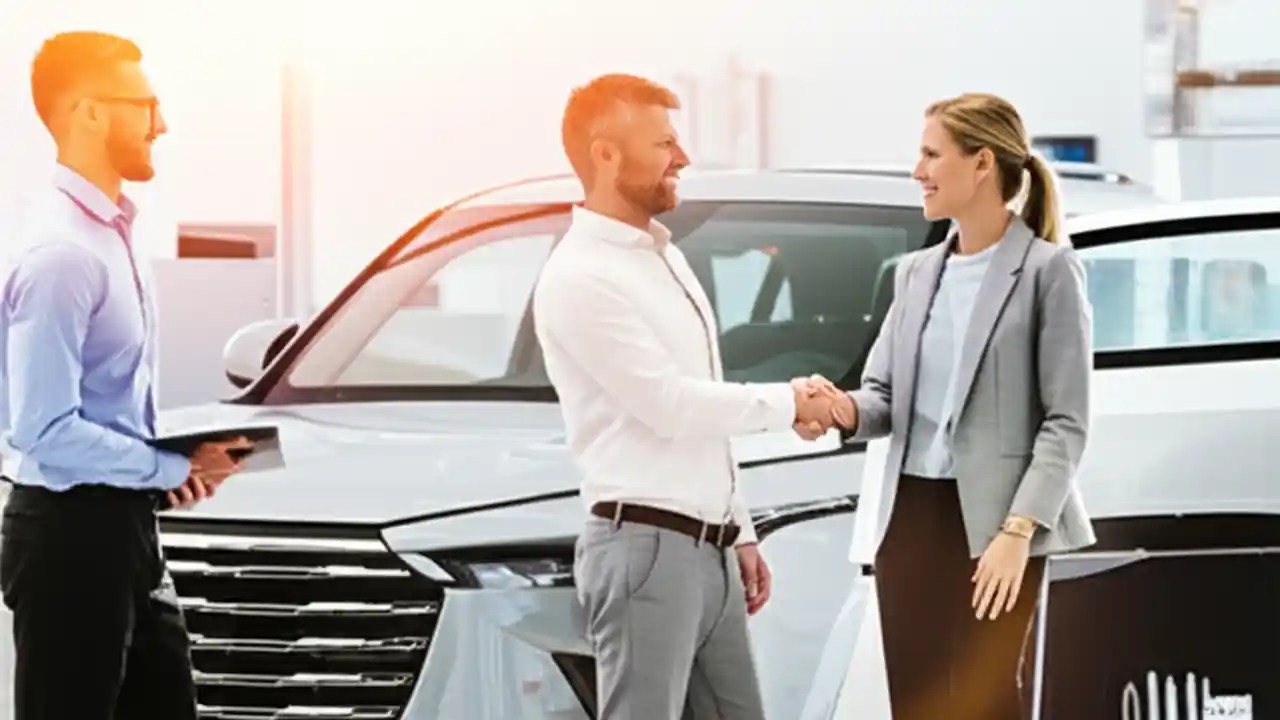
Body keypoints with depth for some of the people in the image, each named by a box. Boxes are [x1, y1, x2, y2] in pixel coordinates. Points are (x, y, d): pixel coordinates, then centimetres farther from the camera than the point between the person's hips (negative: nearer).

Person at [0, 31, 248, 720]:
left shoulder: (110, 232, 10)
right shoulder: (60, 254, -20)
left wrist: (180, 462, 3)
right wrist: (176, 468, -16)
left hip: (121, 528, 10)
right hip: (70, 536, -10)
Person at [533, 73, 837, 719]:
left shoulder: (664, 256, 18)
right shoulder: (580, 277, -12)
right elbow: (672, 407, -16)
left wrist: (739, 533, 21)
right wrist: (787, 404, -3)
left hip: (708, 550, 9)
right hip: (646, 549, -9)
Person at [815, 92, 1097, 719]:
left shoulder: (1047, 270, -6)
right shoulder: (916, 272, 15)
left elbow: (1067, 421, -10)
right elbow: (885, 393, 13)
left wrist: (1018, 530, -18)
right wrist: (847, 408, -11)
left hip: (993, 521, -6)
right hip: (910, 515, 7)